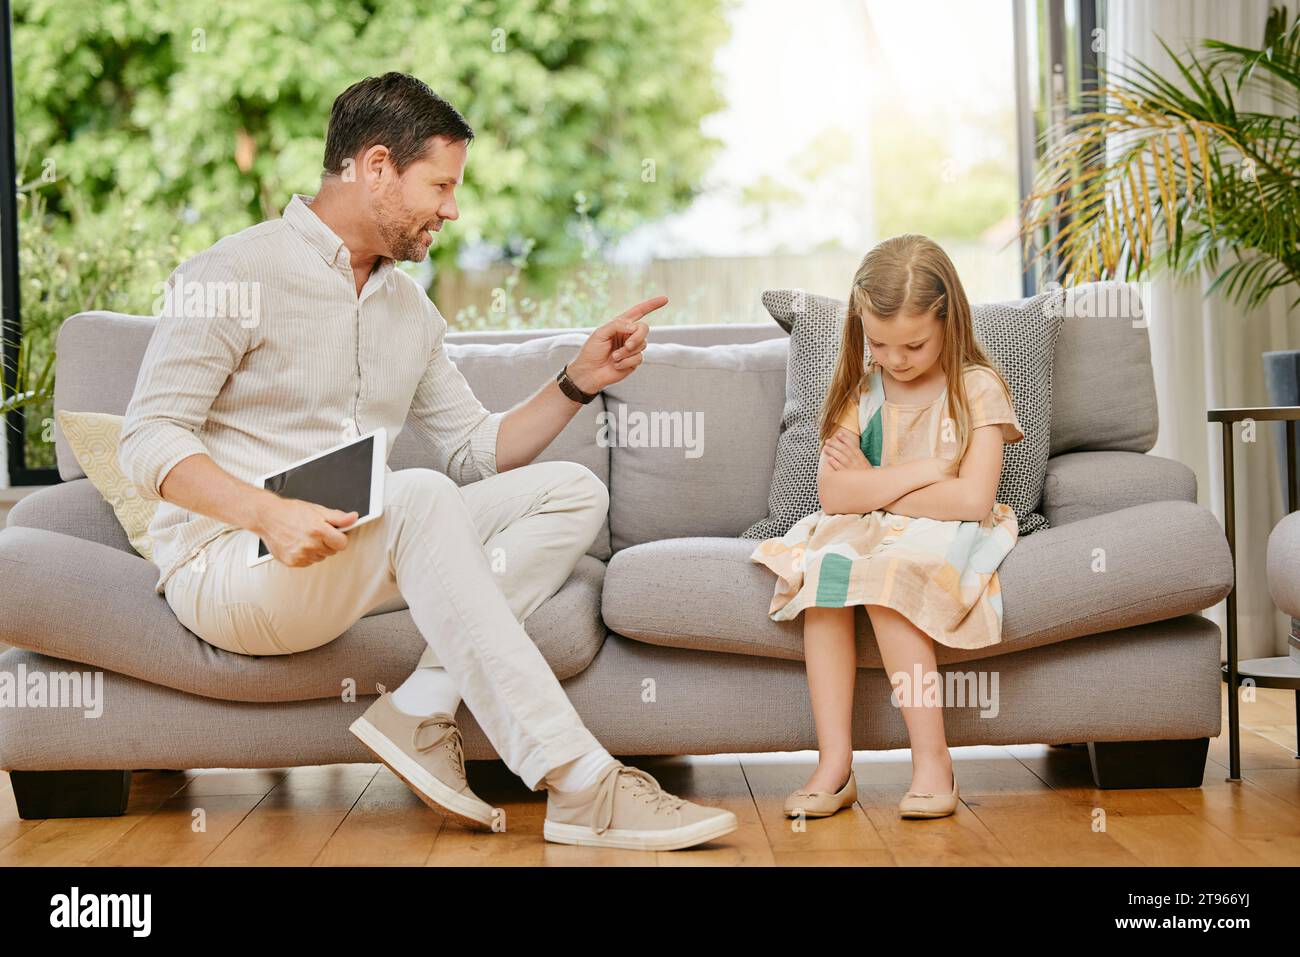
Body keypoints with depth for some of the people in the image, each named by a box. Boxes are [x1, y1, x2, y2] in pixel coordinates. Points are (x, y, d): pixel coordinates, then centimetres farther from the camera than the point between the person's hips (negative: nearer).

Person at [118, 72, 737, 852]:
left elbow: (479, 453, 15)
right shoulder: (234, 277, -7)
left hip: (357, 560, 7)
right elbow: (148, 440, -14)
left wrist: (580, 381, 1)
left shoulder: (410, 307, 16)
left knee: (572, 491, -8)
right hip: (230, 567, -7)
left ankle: (421, 712, -24)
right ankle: (580, 788, -39)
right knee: (417, 495, -35)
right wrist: (269, 512, -30)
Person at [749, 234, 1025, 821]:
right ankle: (834, 764, -30)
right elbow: (834, 494, -5)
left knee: (884, 580, -34)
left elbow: (973, 500, -15)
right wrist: (923, 472, -12)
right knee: (822, 570, -28)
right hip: (867, 535, 4)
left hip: (947, 537, -4)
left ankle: (932, 761, -27)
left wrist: (871, 483, -7)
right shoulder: (860, 390, 8)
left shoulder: (976, 388, -3)